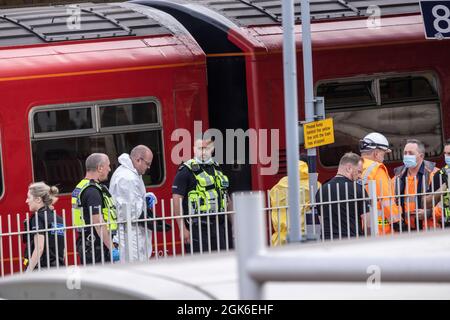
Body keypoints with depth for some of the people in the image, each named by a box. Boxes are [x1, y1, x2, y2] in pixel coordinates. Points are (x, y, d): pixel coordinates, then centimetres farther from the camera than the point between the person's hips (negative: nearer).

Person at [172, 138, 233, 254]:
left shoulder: (216, 168, 15)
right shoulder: (186, 170, -5)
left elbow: (226, 199, 23)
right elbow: (177, 200, -10)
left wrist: (232, 223, 18)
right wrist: (182, 230, -15)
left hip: (219, 226, 6)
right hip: (197, 226, -6)